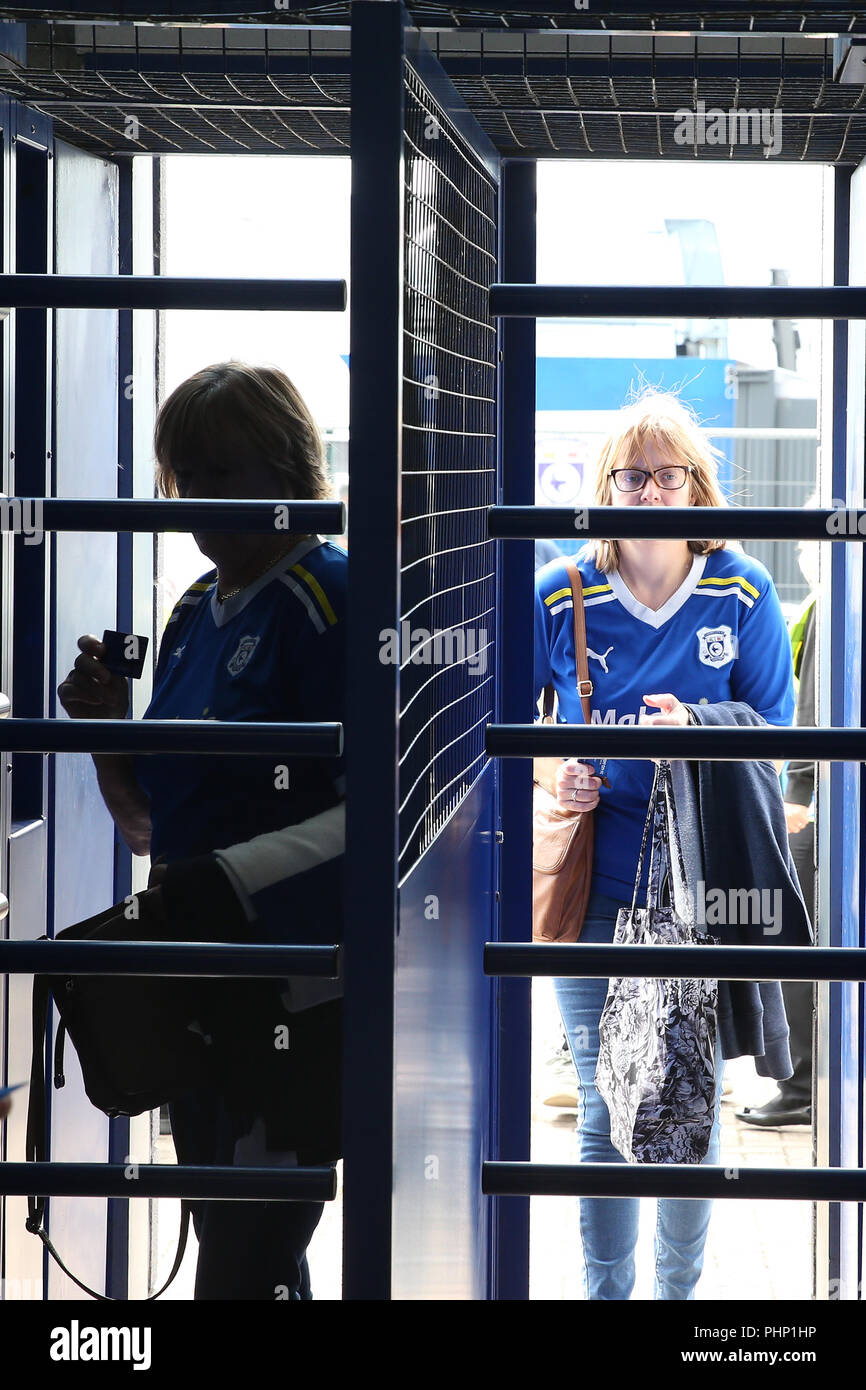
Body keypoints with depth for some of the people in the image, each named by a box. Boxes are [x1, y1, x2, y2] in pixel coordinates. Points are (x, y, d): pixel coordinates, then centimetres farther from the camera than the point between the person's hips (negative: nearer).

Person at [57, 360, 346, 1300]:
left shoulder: (330, 598, -10)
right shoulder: (195, 613, 15)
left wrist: (229, 880, -27)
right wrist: (107, 733, 3)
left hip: (297, 994, -9)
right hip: (198, 991, 9)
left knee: (244, 1270, -10)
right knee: (226, 1248, 14)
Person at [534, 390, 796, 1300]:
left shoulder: (743, 593, -2)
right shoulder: (558, 597, 0)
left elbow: (774, 734, 2)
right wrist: (551, 778, -9)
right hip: (597, 893, 0)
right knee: (605, 1115, 5)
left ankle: (679, 1290, 20)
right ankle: (604, 1291, 17)